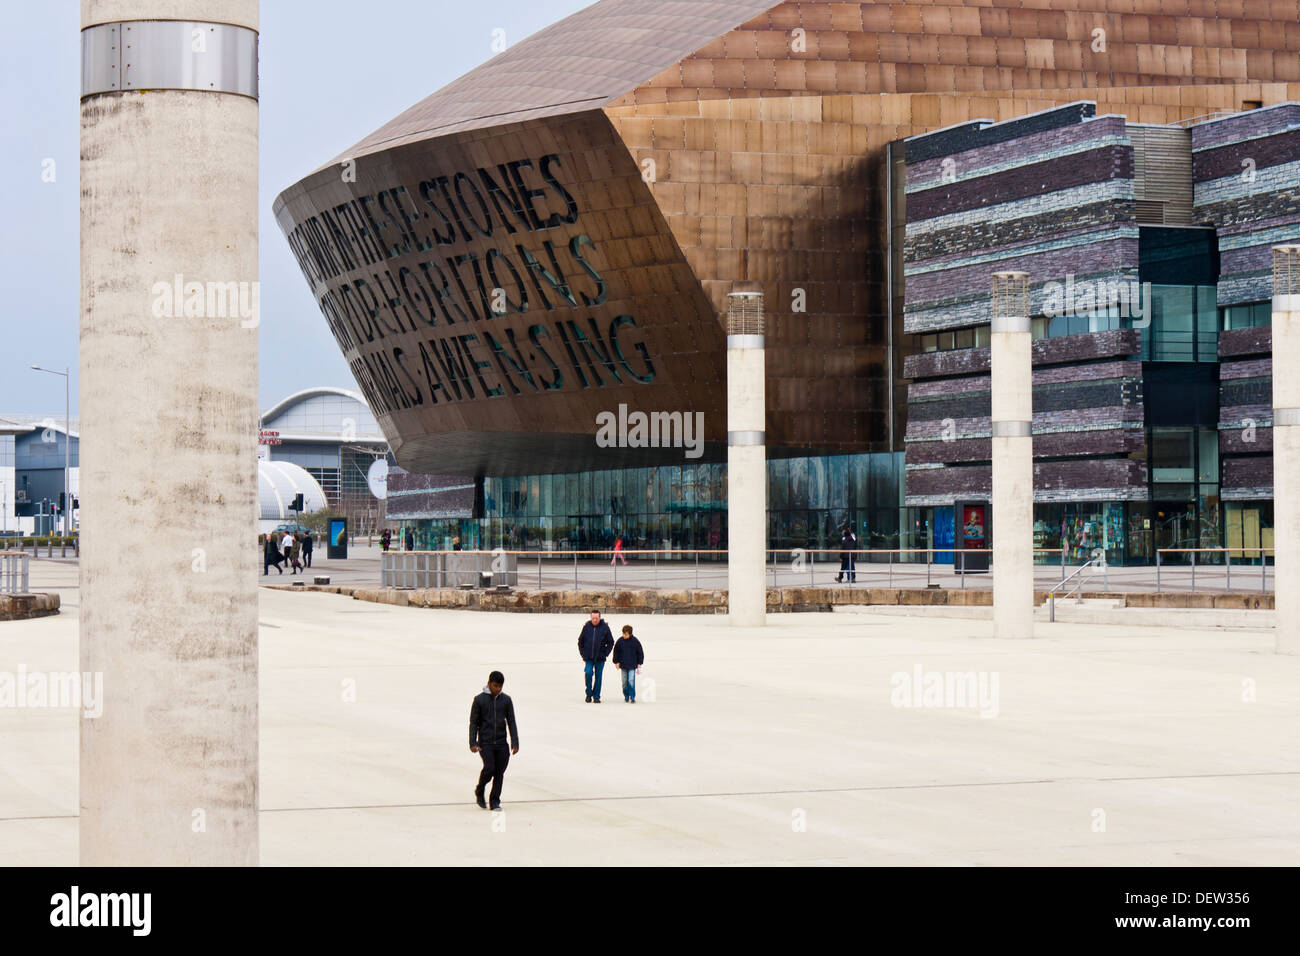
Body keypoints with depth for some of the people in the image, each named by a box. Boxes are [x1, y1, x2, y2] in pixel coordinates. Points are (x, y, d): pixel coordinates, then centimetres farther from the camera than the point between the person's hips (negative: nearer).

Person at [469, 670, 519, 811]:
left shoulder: (506, 700, 7)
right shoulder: (479, 700, -1)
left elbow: (511, 722, 9)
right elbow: (473, 722, 1)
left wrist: (515, 743, 3)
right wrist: (473, 743, -7)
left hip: (502, 744, 3)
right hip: (485, 743, -3)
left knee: (500, 773, 0)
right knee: (489, 768, -17)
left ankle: (495, 801, 11)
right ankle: (479, 792, 9)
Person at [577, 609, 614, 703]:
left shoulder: (605, 627, -2)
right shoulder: (586, 627, 1)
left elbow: (610, 642, 6)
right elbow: (580, 641, 11)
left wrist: (605, 653, -2)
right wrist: (583, 653, 3)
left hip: (600, 658, 0)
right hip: (588, 658, 0)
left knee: (598, 676, 3)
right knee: (588, 673, -15)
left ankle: (596, 696, 12)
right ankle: (589, 693, 1)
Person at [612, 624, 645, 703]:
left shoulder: (635, 641, -6)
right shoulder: (620, 641, -2)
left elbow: (640, 652, 3)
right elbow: (616, 652, 9)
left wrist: (639, 663, 2)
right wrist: (616, 662, 2)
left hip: (632, 666, -3)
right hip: (623, 665, 3)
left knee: (631, 681, -12)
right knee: (624, 682, 7)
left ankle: (632, 697, -8)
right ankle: (626, 697, 20)